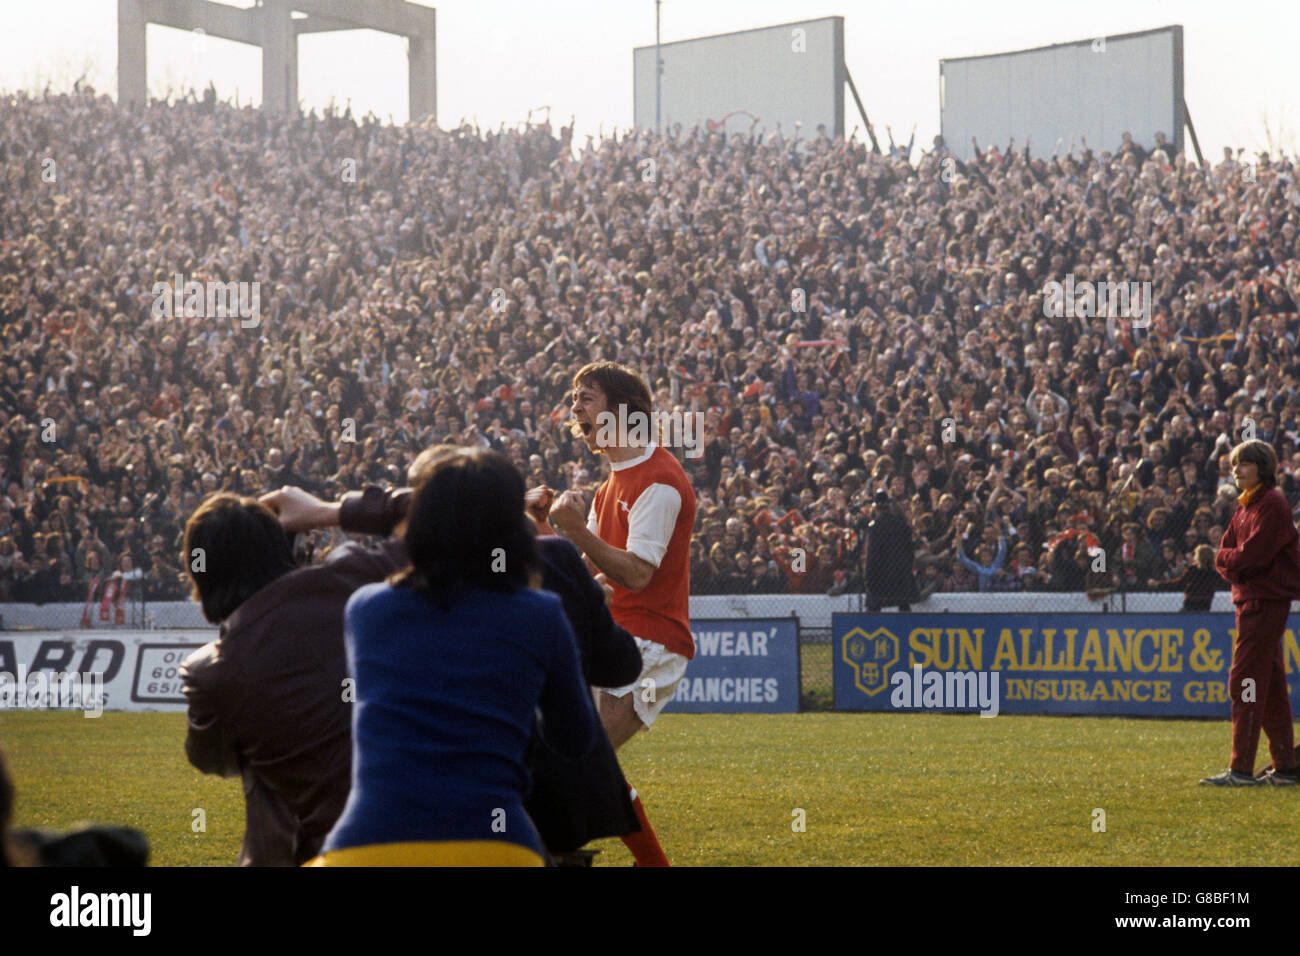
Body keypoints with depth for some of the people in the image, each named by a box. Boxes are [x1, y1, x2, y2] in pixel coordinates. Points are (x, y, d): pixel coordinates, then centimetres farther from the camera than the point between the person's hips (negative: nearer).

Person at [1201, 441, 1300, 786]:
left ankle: (1241, 769, -11)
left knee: (1244, 683, -11)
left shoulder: (1272, 505, -12)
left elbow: (1251, 555, -19)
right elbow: (1223, 555, 12)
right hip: (1252, 599, 10)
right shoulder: (1245, 506, 17)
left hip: (1265, 602, -10)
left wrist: (1228, 558, -2)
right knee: (1270, 686, 12)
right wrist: (1233, 562, -8)